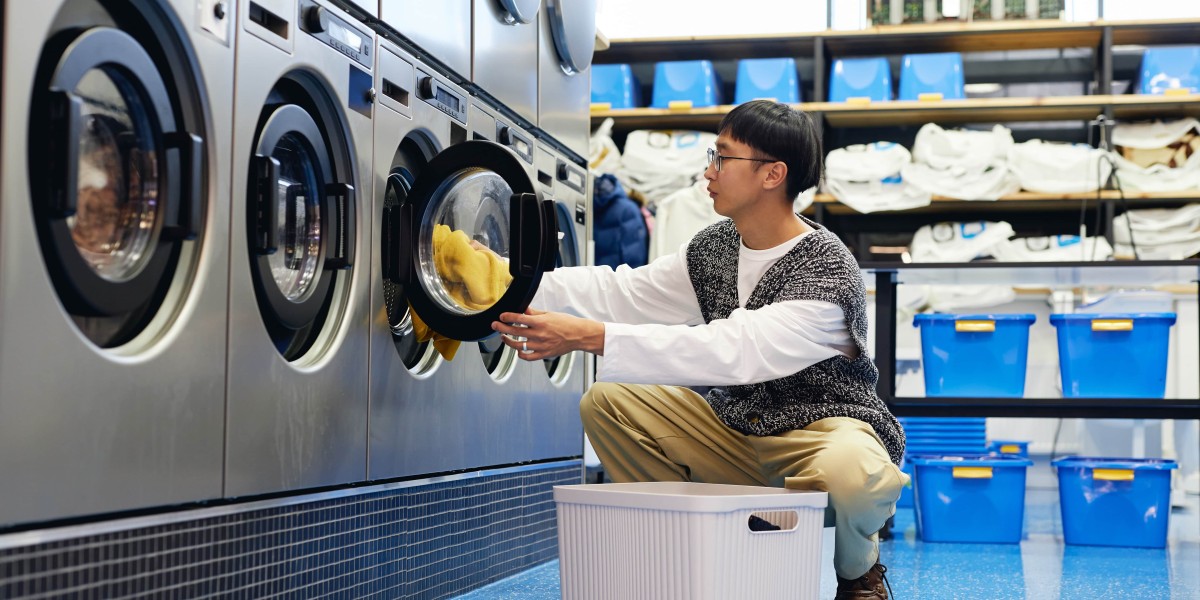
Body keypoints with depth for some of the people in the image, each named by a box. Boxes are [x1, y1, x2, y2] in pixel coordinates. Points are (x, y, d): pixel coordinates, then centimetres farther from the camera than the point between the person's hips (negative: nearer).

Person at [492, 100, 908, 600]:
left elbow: (731, 351, -36)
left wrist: (590, 336, -42)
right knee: (608, 402, -7)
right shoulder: (714, 247, 1)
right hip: (738, 429, 7)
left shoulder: (827, 270, -24)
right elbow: (623, 292, -2)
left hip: (825, 428, -6)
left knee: (851, 473, -41)